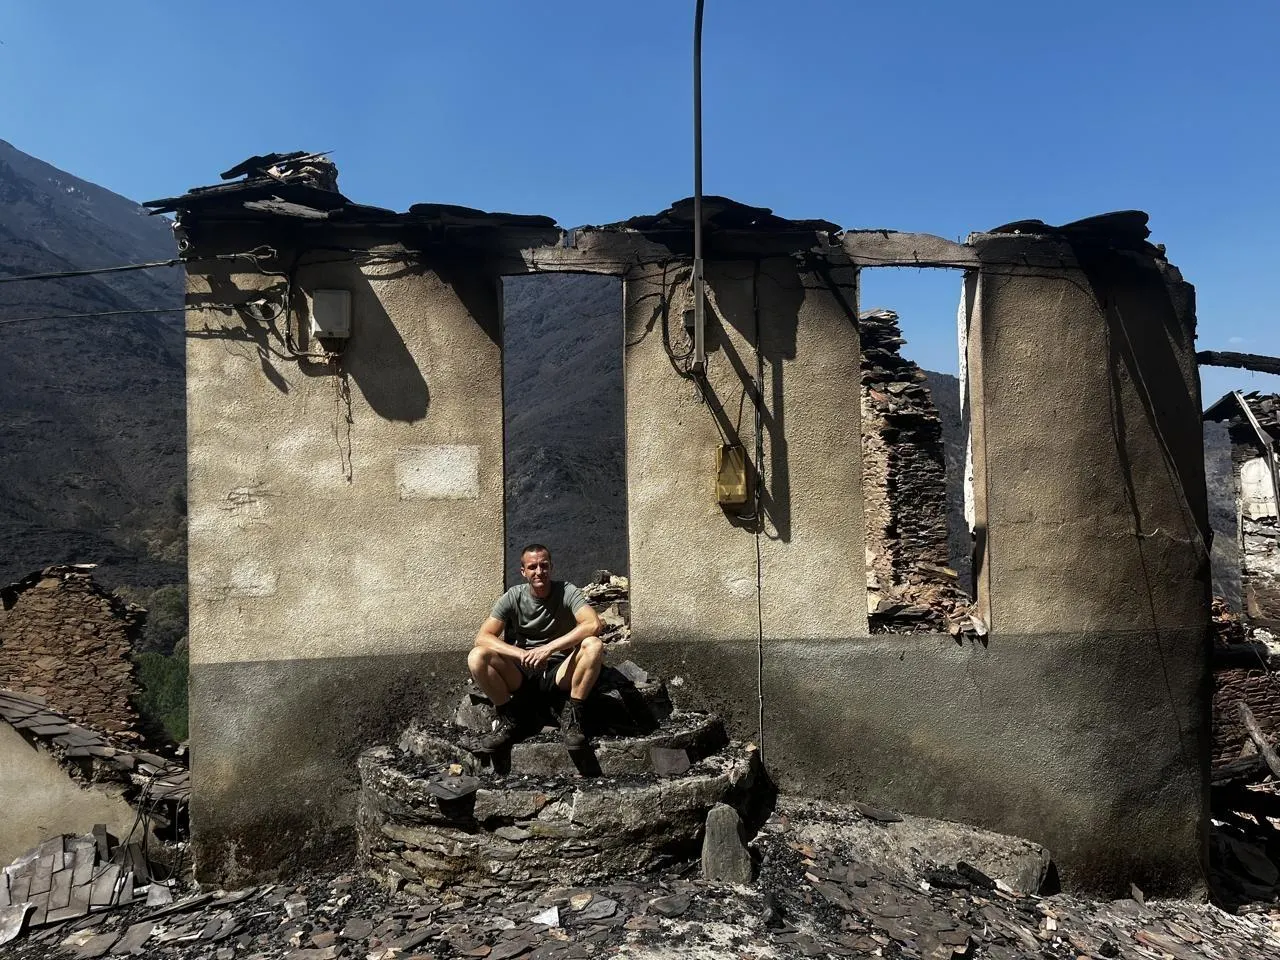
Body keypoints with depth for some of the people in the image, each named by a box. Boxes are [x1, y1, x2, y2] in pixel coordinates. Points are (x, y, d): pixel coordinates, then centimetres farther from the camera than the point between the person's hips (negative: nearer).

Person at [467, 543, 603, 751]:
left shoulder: (567, 592, -8)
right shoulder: (513, 597, -4)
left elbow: (593, 624, -26)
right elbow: (482, 637, -13)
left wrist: (549, 648, -32)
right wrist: (522, 654, -28)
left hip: (559, 671, -1)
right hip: (521, 672, 2)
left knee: (594, 646, -30)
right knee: (476, 657, -24)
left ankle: (571, 718, -16)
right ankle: (507, 720, -7)